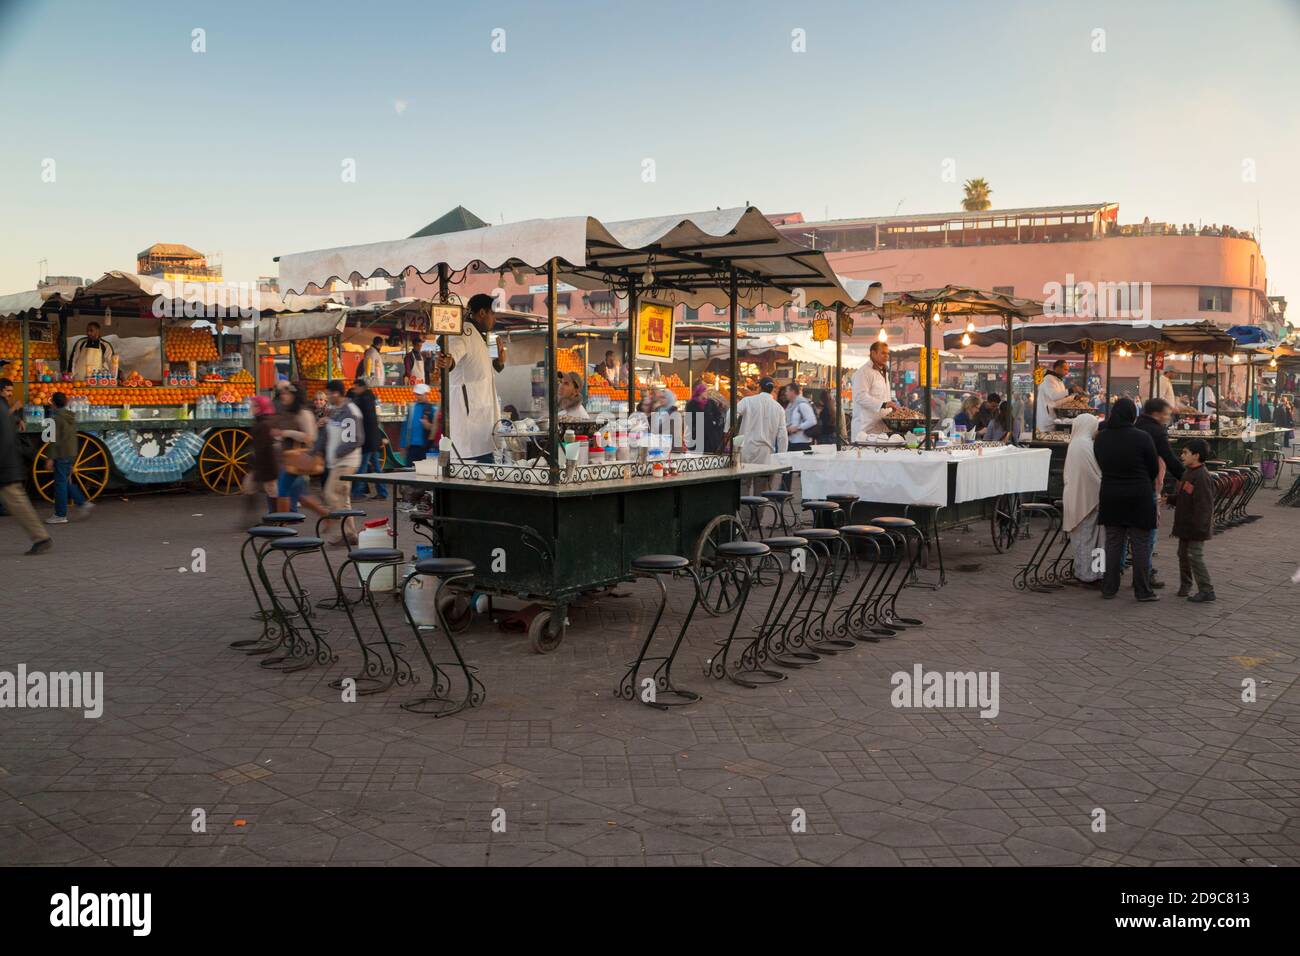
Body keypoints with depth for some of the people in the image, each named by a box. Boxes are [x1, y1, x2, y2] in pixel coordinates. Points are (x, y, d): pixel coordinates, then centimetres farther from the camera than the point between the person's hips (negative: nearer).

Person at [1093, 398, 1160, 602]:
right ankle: (1142, 590, 7)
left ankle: (1109, 588, 14)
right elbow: (1154, 469, -3)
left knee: (1113, 543, 12)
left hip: (1111, 497, 4)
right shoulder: (1142, 438, -13)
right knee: (1140, 544, 4)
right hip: (1139, 498, -4)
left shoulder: (1100, 438, -2)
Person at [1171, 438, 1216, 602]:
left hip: (1196, 528, -10)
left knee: (1195, 557, -5)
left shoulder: (1202, 476, -22)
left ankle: (1206, 590, 3)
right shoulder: (1187, 473, 9)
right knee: (1183, 554, 18)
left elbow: (1204, 505, -24)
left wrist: (1199, 527, -25)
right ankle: (1185, 584, 33)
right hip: (1185, 526, 10)